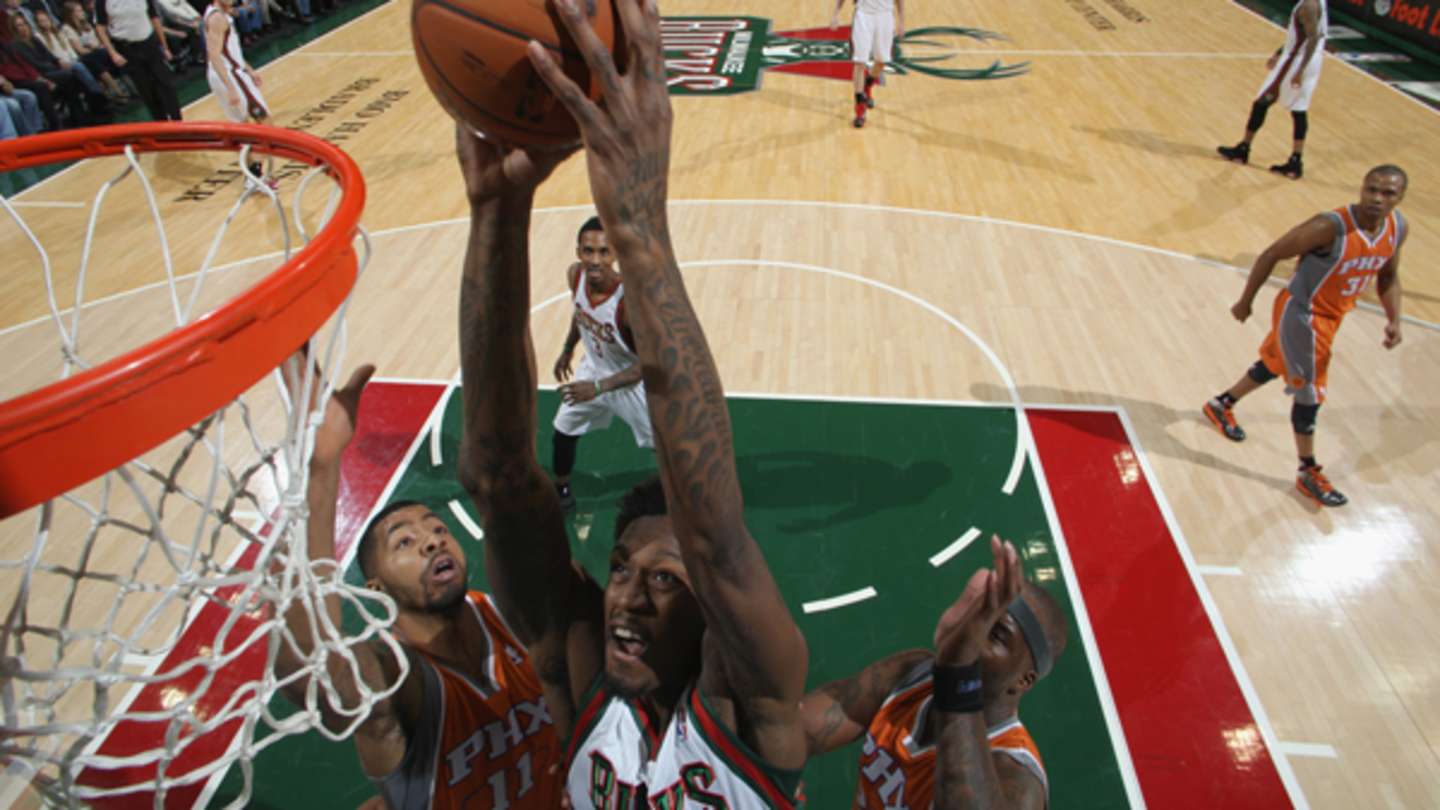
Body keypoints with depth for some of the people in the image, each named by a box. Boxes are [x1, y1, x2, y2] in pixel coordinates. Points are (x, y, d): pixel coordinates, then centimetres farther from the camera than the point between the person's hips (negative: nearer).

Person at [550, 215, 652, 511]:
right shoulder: (575, 275, -20)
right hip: (594, 368, 6)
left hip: (633, 380, -5)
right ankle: (560, 492, 43)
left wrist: (599, 387, -39)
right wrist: (568, 349, 16)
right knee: (563, 434, 19)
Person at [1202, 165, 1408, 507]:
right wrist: (1245, 302, -13)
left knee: (1274, 365, 24)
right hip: (1300, 313, -8)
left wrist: (1394, 320, -2)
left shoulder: (1398, 228, -5)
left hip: (1329, 316, 8)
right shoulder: (1330, 227, -29)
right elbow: (1271, 255, -20)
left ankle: (1221, 405, 48)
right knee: (1310, 393, 1)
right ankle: (1308, 474, 16)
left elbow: (1388, 276, 10)